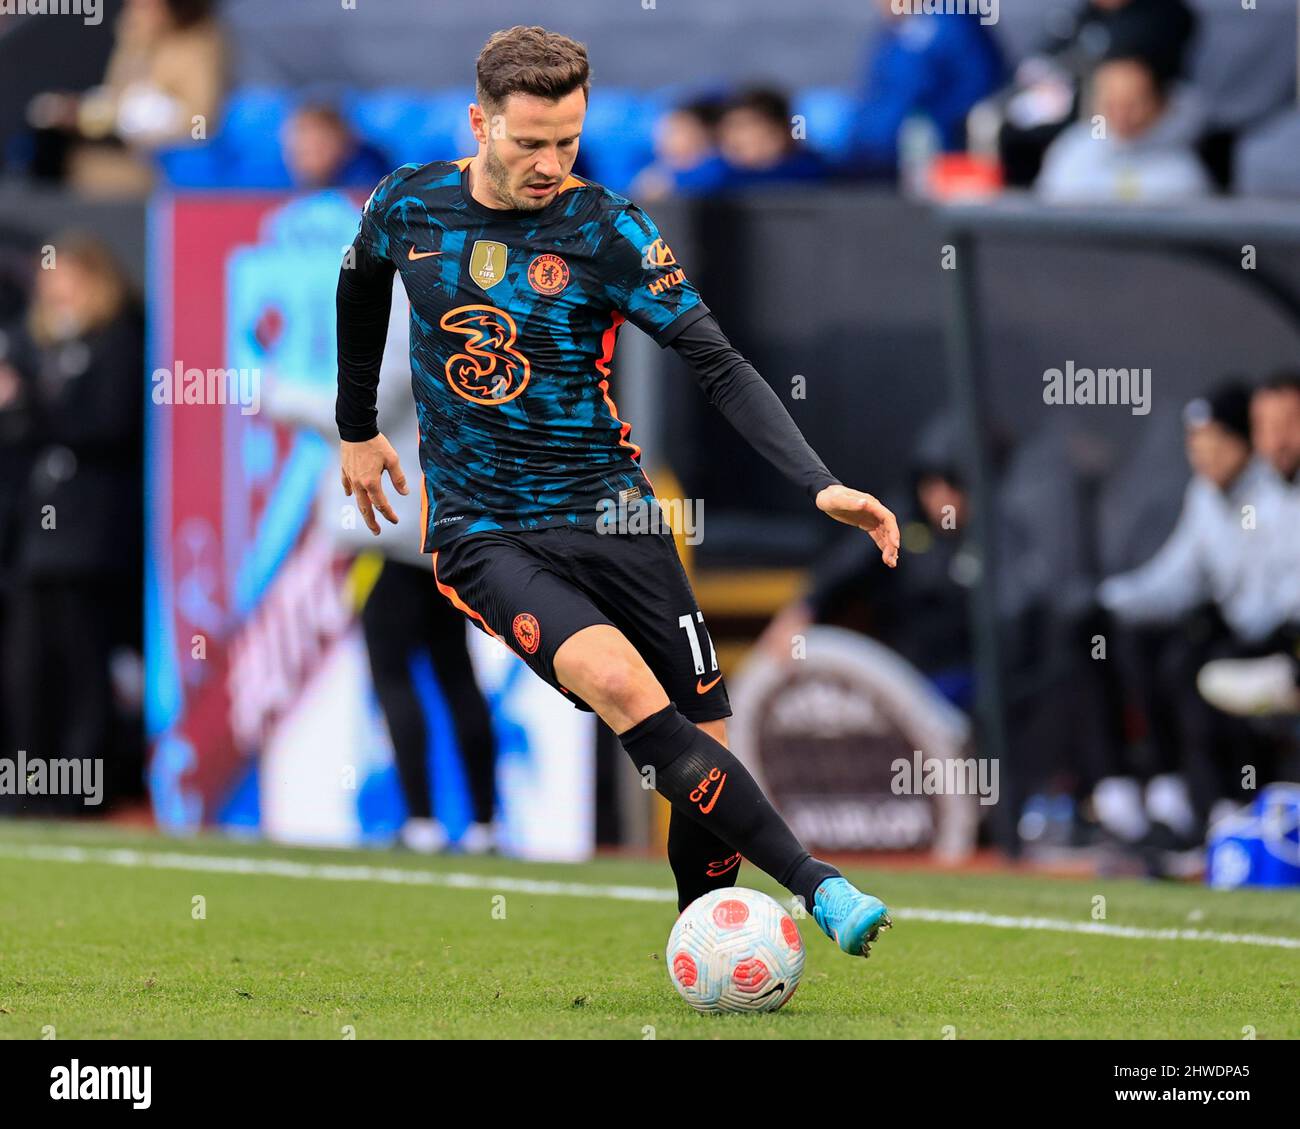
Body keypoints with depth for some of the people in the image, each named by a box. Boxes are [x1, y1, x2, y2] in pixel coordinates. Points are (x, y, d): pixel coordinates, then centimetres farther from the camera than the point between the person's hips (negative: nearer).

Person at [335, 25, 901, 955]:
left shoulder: (606, 232, -8)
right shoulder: (408, 205, -2)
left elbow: (719, 365, -12)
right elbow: (361, 291, 22)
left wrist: (820, 485, -24)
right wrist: (357, 430, 29)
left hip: (607, 515, 1)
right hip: (482, 532, -1)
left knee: (703, 733, -3)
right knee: (617, 680, -27)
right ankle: (816, 884, -30)